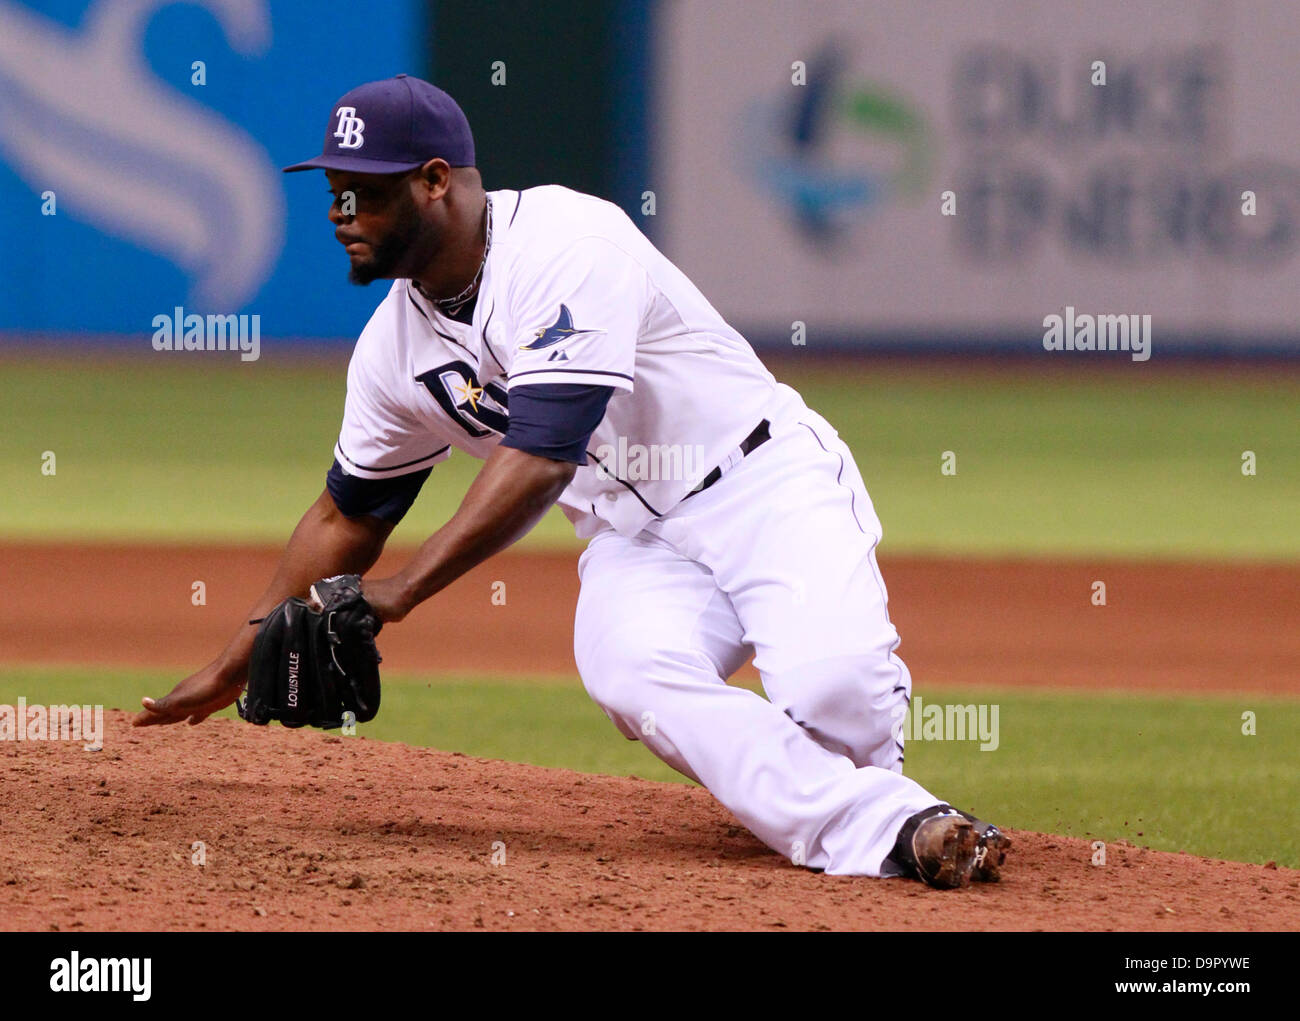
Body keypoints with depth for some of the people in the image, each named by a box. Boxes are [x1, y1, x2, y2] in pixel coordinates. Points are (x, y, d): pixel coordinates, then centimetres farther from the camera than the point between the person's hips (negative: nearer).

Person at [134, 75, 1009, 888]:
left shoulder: (567, 243, -20)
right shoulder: (395, 347, 4)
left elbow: (541, 459, -27)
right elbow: (347, 516, 19)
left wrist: (403, 592, -30)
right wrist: (234, 669, 20)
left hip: (766, 481, -5)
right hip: (633, 543, 5)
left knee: (831, 689, -33)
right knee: (629, 675, -31)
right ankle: (894, 830, -38)